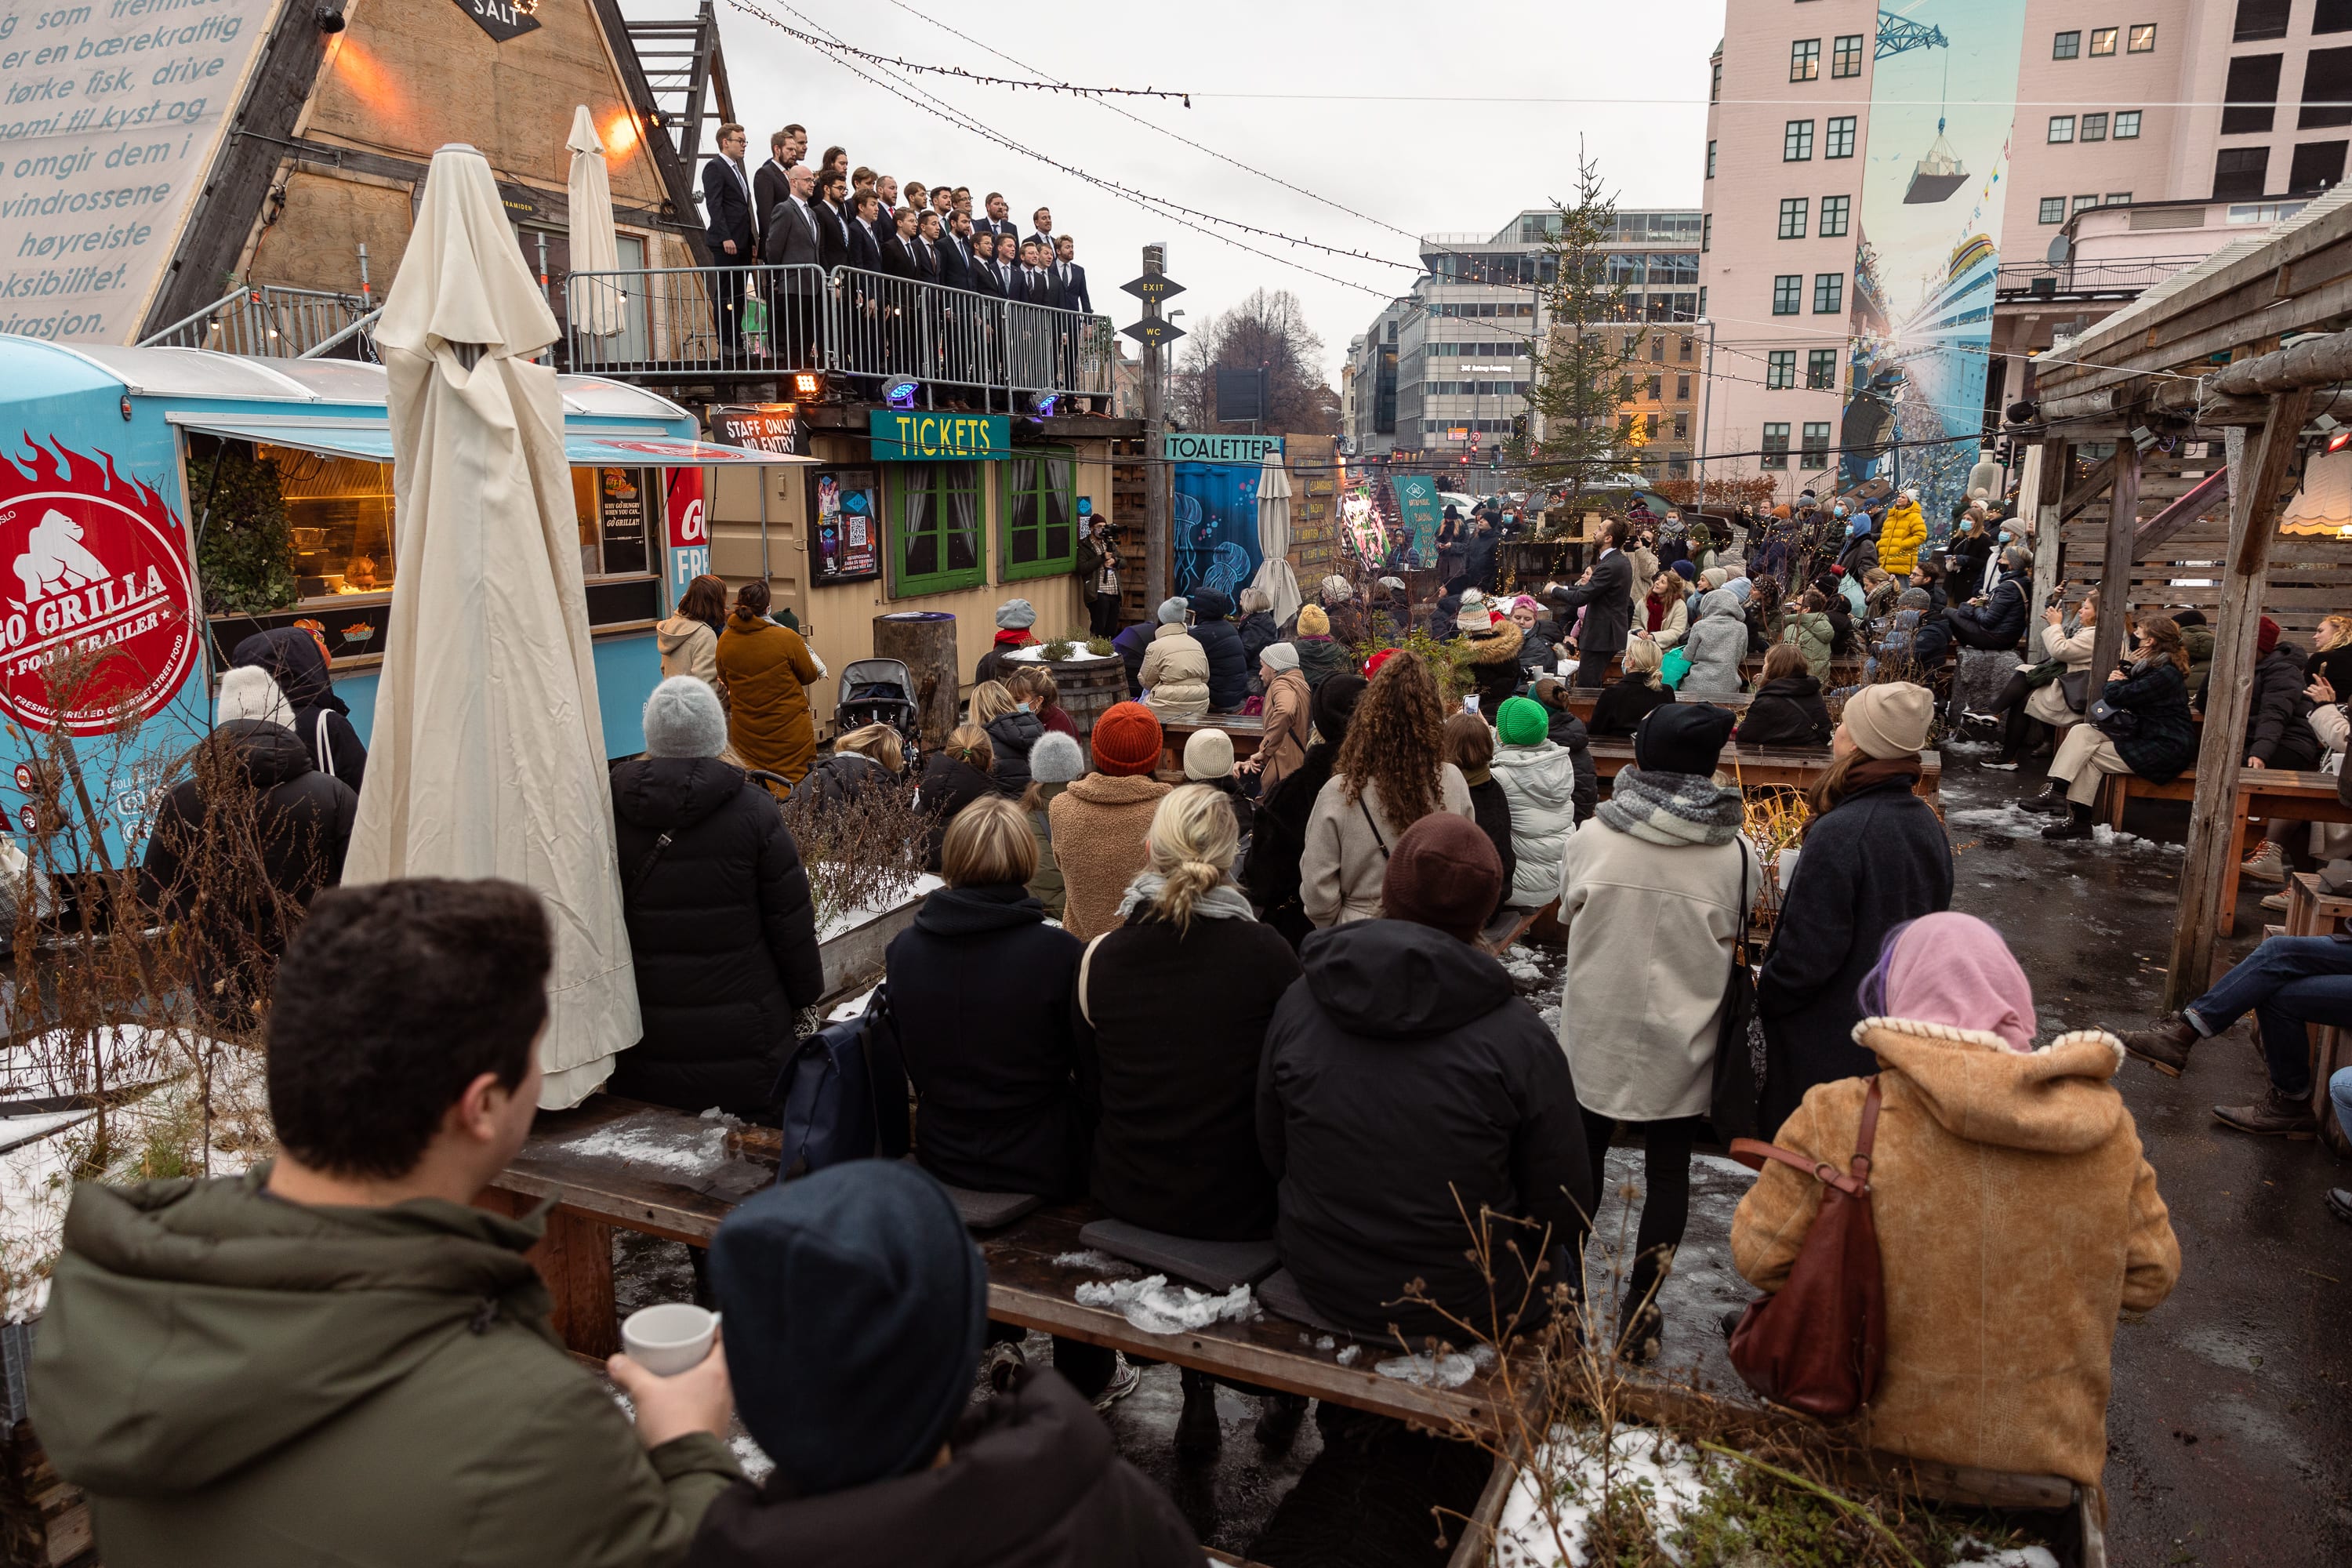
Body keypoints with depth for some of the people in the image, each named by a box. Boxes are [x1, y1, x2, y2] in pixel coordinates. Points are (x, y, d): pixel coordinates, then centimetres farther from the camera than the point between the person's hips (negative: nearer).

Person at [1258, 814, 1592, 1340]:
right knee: (1551, 1260, 27)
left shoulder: (1297, 1005, -10)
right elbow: (1562, 1207, -12)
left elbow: (1272, 1153, 1)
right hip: (1463, 1304, -3)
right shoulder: (1520, 1038, -20)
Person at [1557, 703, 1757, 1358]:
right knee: (1668, 1169, 14)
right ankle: (1639, 1314, 23)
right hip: (1683, 1042, 0)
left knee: (1583, 1158, 19)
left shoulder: (1592, 838, -15)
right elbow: (1740, 935, 2)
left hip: (1597, 1032, 0)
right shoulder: (1738, 855, -13)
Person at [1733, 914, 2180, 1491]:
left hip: (1892, 1446, -3)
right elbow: (2152, 1277, 2)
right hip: (2051, 1458, 4)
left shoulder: (1840, 1120, -20)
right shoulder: (2105, 1123, -10)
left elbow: (1759, 1256, -12)